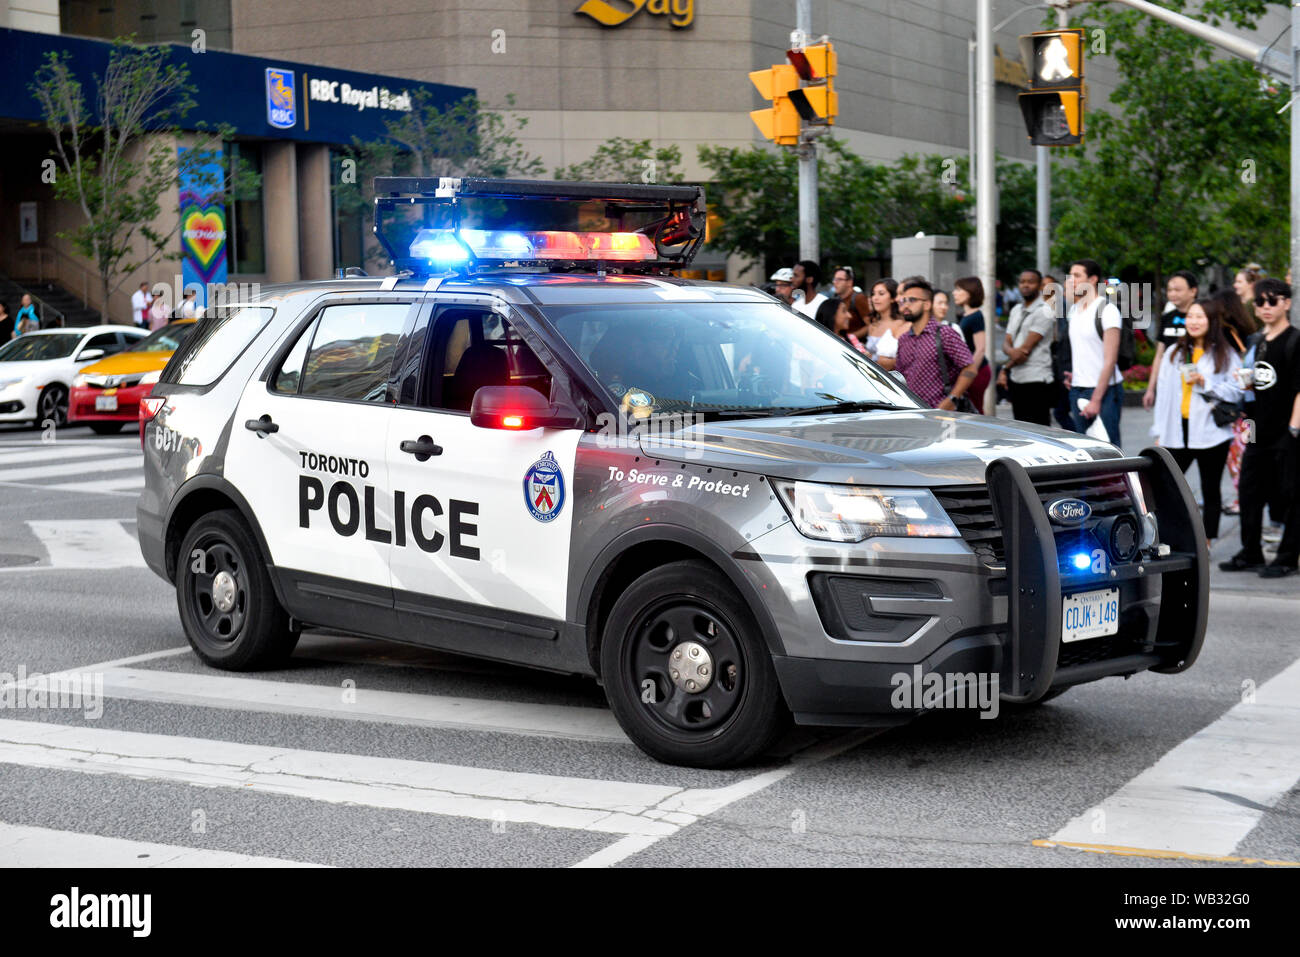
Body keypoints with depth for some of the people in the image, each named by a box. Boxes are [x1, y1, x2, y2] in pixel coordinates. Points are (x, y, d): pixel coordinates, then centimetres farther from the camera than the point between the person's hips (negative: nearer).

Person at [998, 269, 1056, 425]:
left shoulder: (1044, 311, -9)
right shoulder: (1016, 310, 16)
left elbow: (1027, 347, -12)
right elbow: (1006, 342, 11)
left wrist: (1005, 369, -3)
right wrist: (1010, 351, -14)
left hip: (1036, 382, -8)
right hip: (1016, 380, 8)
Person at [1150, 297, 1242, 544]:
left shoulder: (1226, 355, 0)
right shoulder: (1174, 352, 11)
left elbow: (1236, 392, -7)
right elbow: (1164, 392, 10)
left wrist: (1205, 382, -18)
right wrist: (1159, 431, 7)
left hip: (1211, 433, -3)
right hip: (1177, 431, 3)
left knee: (1210, 490, 7)